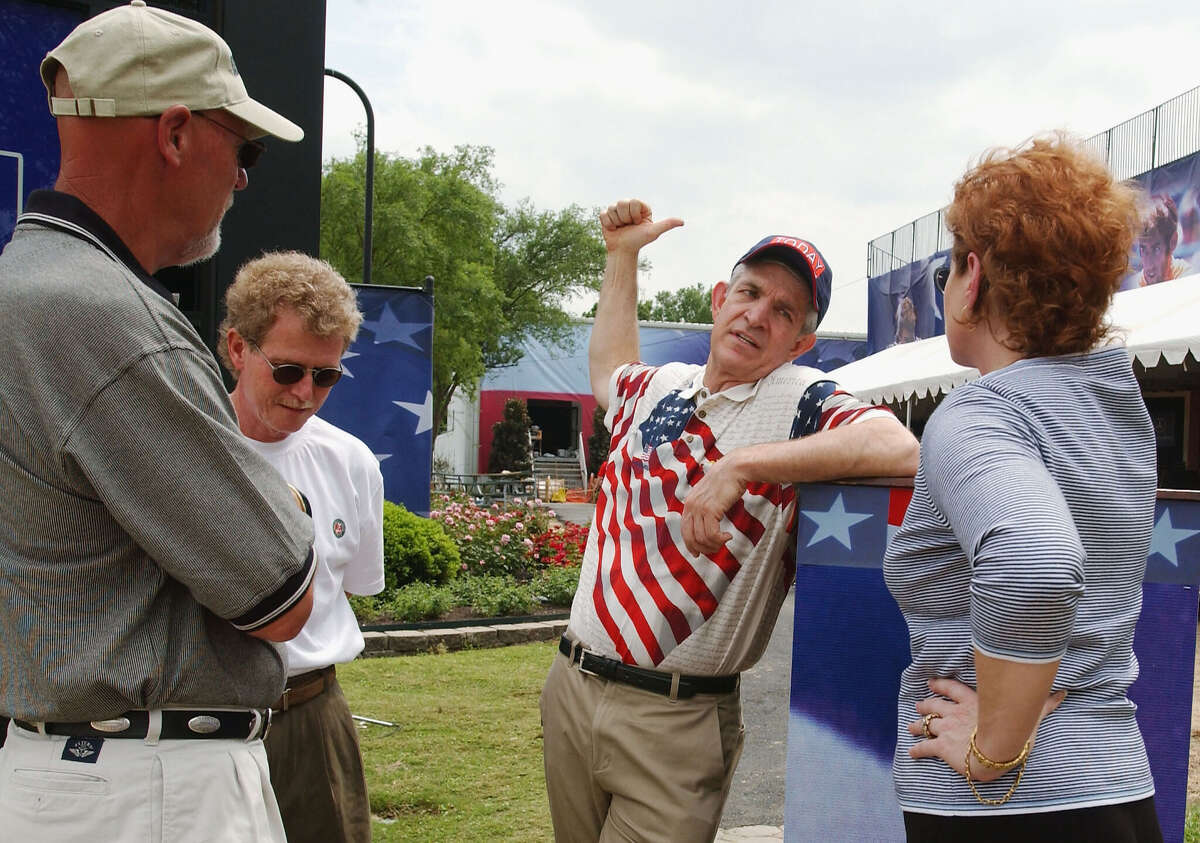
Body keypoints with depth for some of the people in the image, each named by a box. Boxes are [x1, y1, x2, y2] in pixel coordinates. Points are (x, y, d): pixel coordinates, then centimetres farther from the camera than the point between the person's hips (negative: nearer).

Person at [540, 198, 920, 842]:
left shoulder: (799, 401, -9)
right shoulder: (657, 387, 11)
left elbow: (902, 448, -29)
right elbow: (608, 369, 36)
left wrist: (742, 464, -29)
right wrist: (622, 256, 30)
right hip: (570, 688, 6)